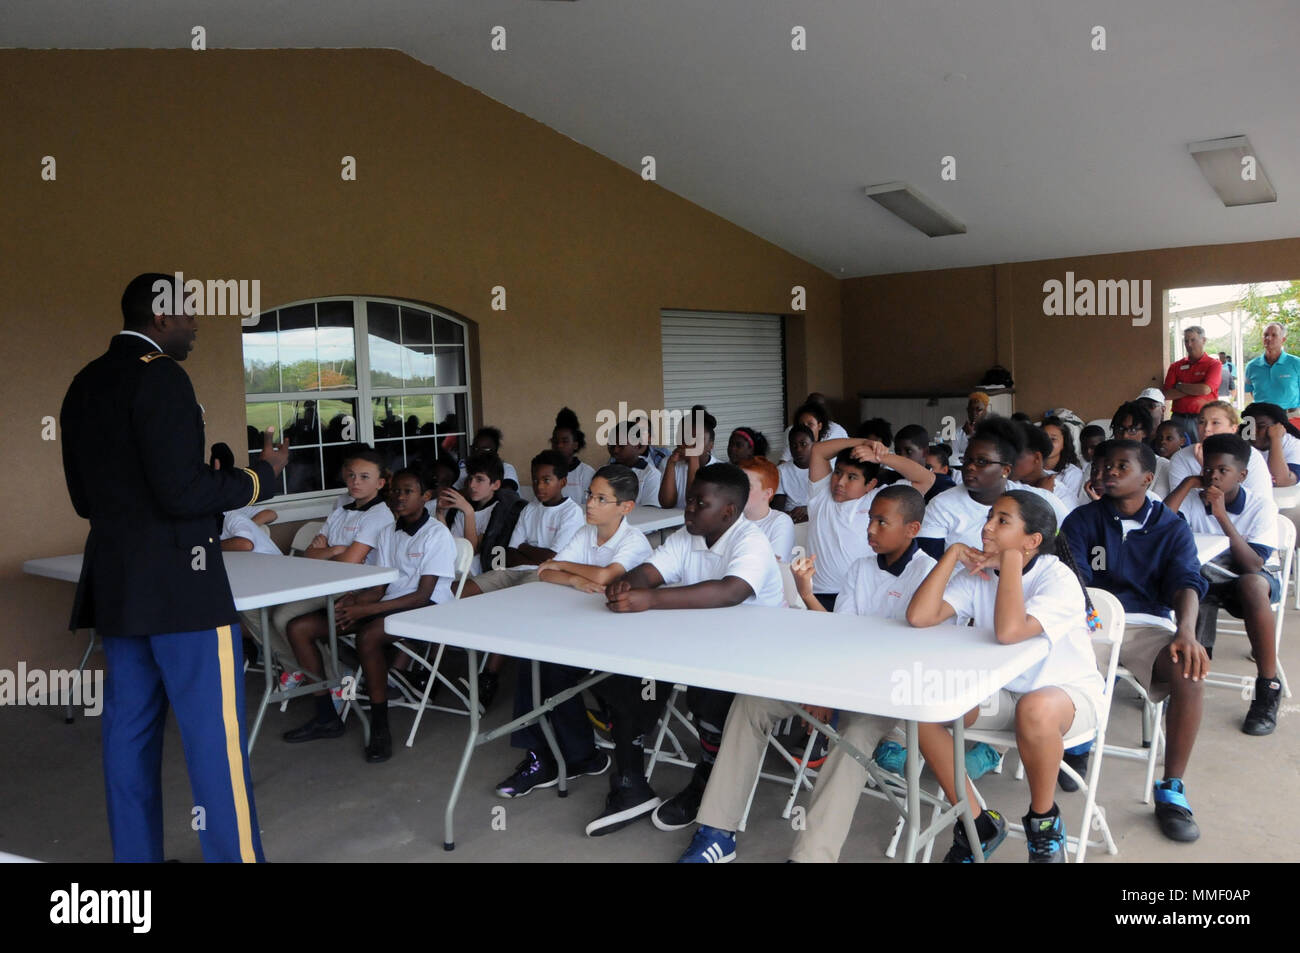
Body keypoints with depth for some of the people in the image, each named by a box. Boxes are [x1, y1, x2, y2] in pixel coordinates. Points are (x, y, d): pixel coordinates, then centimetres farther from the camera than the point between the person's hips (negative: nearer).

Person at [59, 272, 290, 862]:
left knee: (129, 735, 14)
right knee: (214, 738, -2)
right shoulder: (159, 375, -13)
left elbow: (84, 498, 18)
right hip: (178, 584, -9)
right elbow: (182, 491, -20)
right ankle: (234, 853, 5)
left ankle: (135, 854, 23)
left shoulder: (83, 385, 14)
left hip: (114, 585, 9)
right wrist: (262, 475, -8)